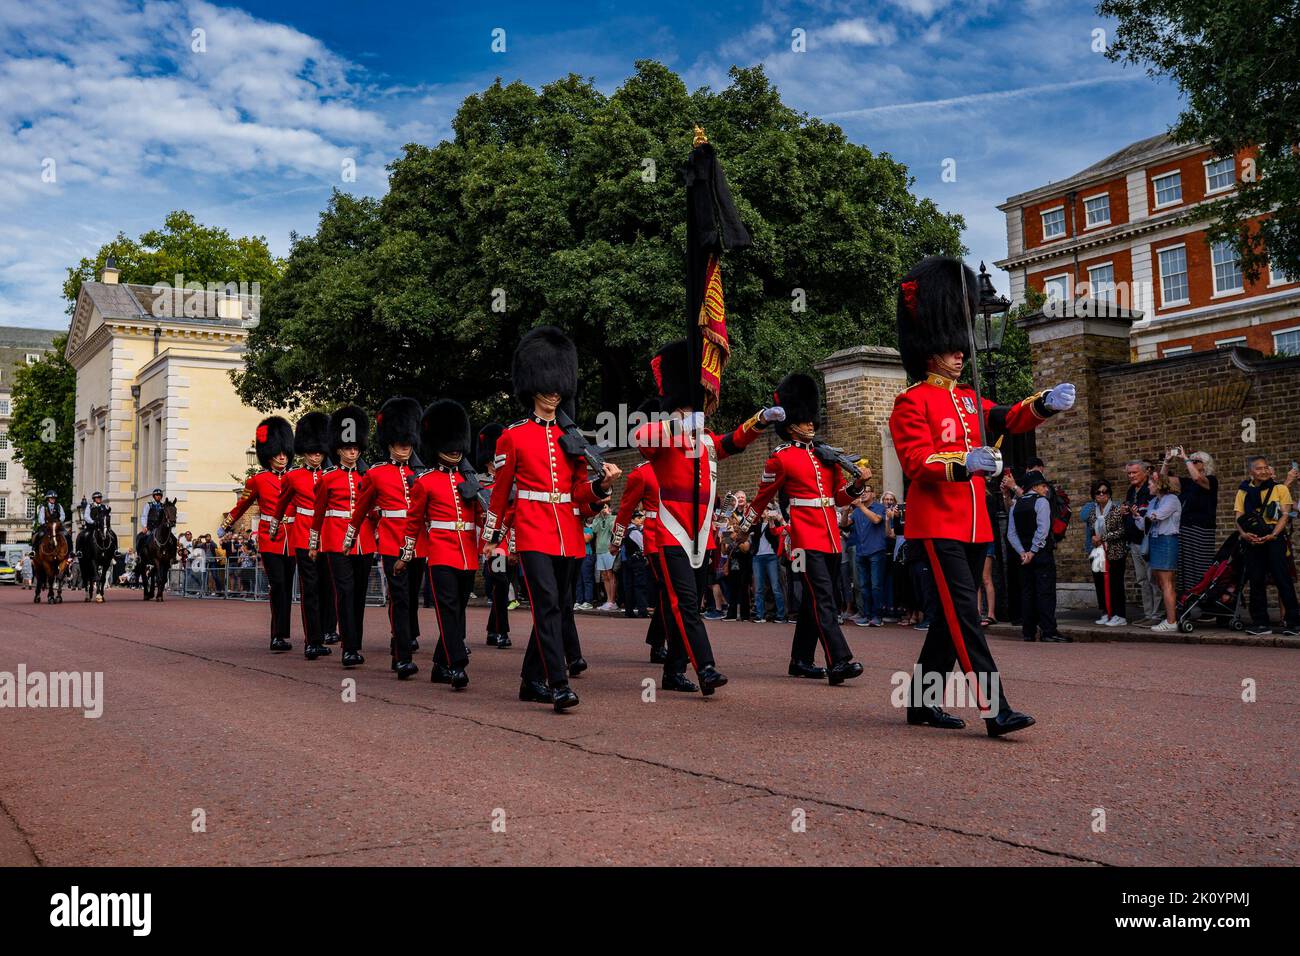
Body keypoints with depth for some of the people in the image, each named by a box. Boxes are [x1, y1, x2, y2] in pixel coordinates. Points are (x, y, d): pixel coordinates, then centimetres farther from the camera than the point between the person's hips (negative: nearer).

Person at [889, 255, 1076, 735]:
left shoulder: (969, 400, 19)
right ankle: (995, 709, -17)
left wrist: (1047, 403, -12)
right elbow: (916, 462, -16)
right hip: (937, 525, -8)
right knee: (964, 615, -13)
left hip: (974, 525, 8)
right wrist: (964, 463, -32)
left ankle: (921, 700, 20)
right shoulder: (912, 402, -5)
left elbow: (1012, 419, 8)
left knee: (951, 616, 11)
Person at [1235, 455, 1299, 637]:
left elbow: (1285, 514, -2)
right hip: (1253, 541, 3)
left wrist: (1273, 535, -16)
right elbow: (1239, 517, 8)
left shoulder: (1280, 488, 4)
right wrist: (1244, 533, -12)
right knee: (1256, 581, 4)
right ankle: (1261, 623, 10)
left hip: (1274, 539, -3)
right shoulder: (1243, 491, 11)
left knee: (1283, 580, -6)